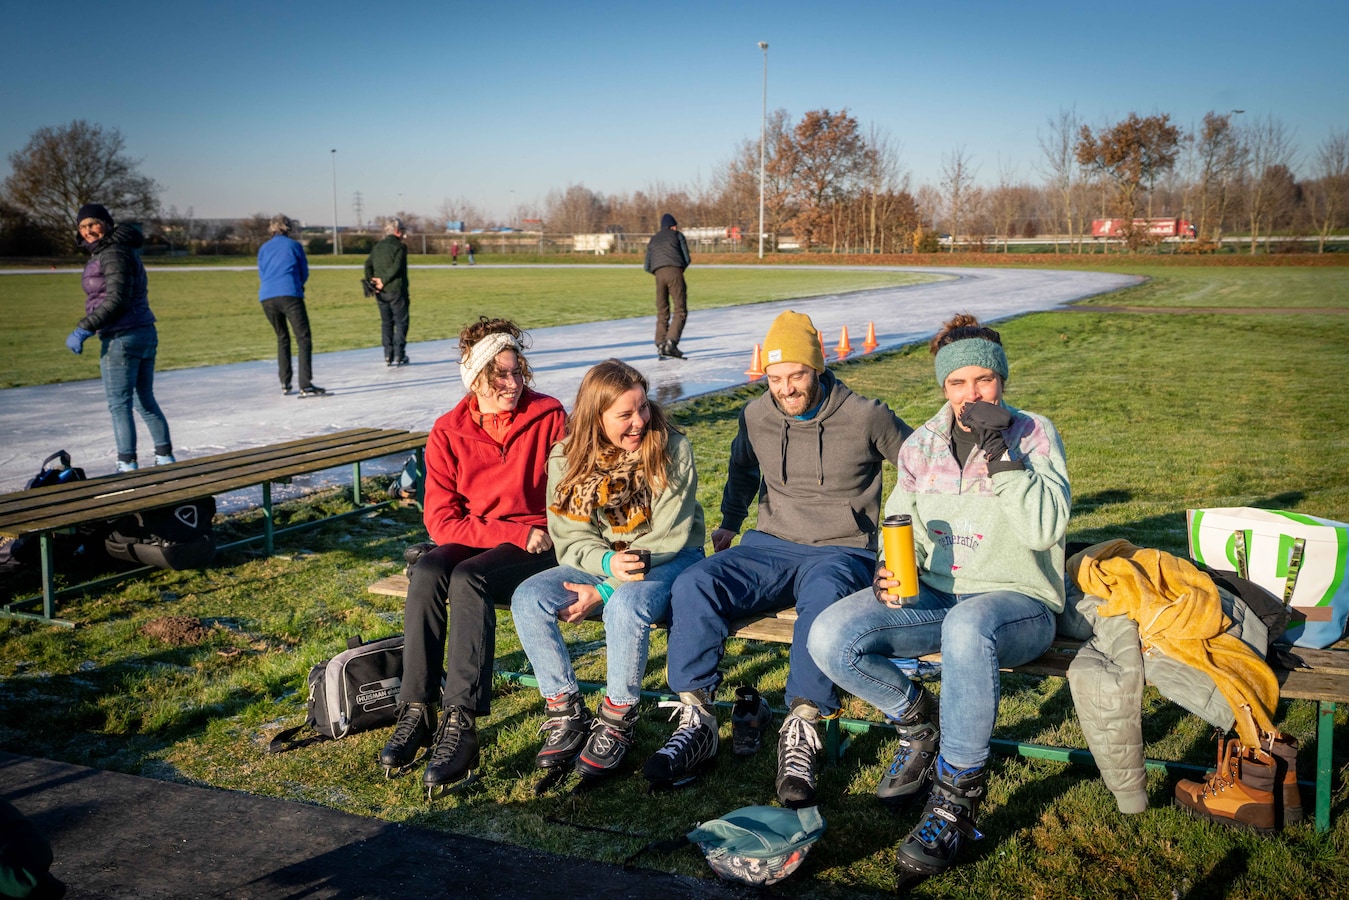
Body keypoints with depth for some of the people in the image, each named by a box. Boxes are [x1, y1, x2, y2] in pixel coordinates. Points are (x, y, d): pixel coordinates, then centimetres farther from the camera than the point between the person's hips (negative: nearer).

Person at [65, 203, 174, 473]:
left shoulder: (113, 253, -14)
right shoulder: (124, 250, 17)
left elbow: (118, 298, -22)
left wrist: (84, 329, -21)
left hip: (121, 338, -10)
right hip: (145, 333, 10)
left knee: (119, 403, -3)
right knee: (146, 400, 16)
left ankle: (127, 465, -1)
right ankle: (165, 458, 21)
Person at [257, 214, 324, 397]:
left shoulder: (263, 249, 18)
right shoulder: (294, 245, 9)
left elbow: (262, 275, 22)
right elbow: (304, 273, 15)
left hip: (266, 298, 4)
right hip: (290, 295, -4)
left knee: (282, 338, 20)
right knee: (303, 339, -7)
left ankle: (285, 383, 18)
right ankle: (305, 385, -19)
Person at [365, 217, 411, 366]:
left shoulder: (378, 246, 14)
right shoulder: (400, 246, -7)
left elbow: (368, 264, 7)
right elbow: (396, 267, -18)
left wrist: (371, 281, 2)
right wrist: (384, 281, -13)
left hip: (381, 292, 6)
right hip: (396, 290, -6)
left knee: (386, 323, 12)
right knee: (401, 322, 2)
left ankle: (388, 356, 9)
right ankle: (398, 355, -3)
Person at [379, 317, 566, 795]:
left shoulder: (548, 416, -5)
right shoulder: (449, 432, -1)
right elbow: (441, 520, -7)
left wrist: (544, 535, -15)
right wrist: (514, 532, -17)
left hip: (538, 548, -3)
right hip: (473, 541, 3)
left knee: (468, 578, -33)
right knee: (426, 572, -29)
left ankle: (460, 726, -35)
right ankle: (416, 712, -24)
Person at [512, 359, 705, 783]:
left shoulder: (671, 449, -14)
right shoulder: (566, 459, -4)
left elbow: (668, 537, -15)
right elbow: (570, 539, -3)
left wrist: (603, 590, -20)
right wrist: (607, 563, -27)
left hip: (669, 561, -4)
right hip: (598, 564, 4)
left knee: (627, 605, -37)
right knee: (528, 599, -20)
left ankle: (617, 722, -16)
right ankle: (566, 712, -8)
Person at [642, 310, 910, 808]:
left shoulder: (867, 418, -4)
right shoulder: (755, 416, 7)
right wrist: (729, 523, 30)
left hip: (843, 552, -4)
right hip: (770, 546, 4)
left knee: (824, 594, -41)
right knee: (695, 583, -25)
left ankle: (800, 735, -38)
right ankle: (696, 722, -23)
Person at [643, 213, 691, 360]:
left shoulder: (652, 240, 26)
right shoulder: (677, 235, 17)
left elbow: (647, 267, 20)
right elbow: (687, 259, 12)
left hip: (658, 274, 4)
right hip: (675, 272, -4)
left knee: (662, 312, 10)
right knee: (680, 310, -5)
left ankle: (660, 345, 1)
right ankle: (671, 342, -21)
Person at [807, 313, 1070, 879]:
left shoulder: (1033, 435, -4)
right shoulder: (921, 446, 8)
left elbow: (1045, 528, -17)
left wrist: (999, 454, -22)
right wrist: (890, 569, -3)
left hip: (1017, 602, -4)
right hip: (932, 595, 5)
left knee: (967, 627, -43)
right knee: (830, 639, -19)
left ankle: (956, 800, -25)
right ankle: (919, 722, 11)